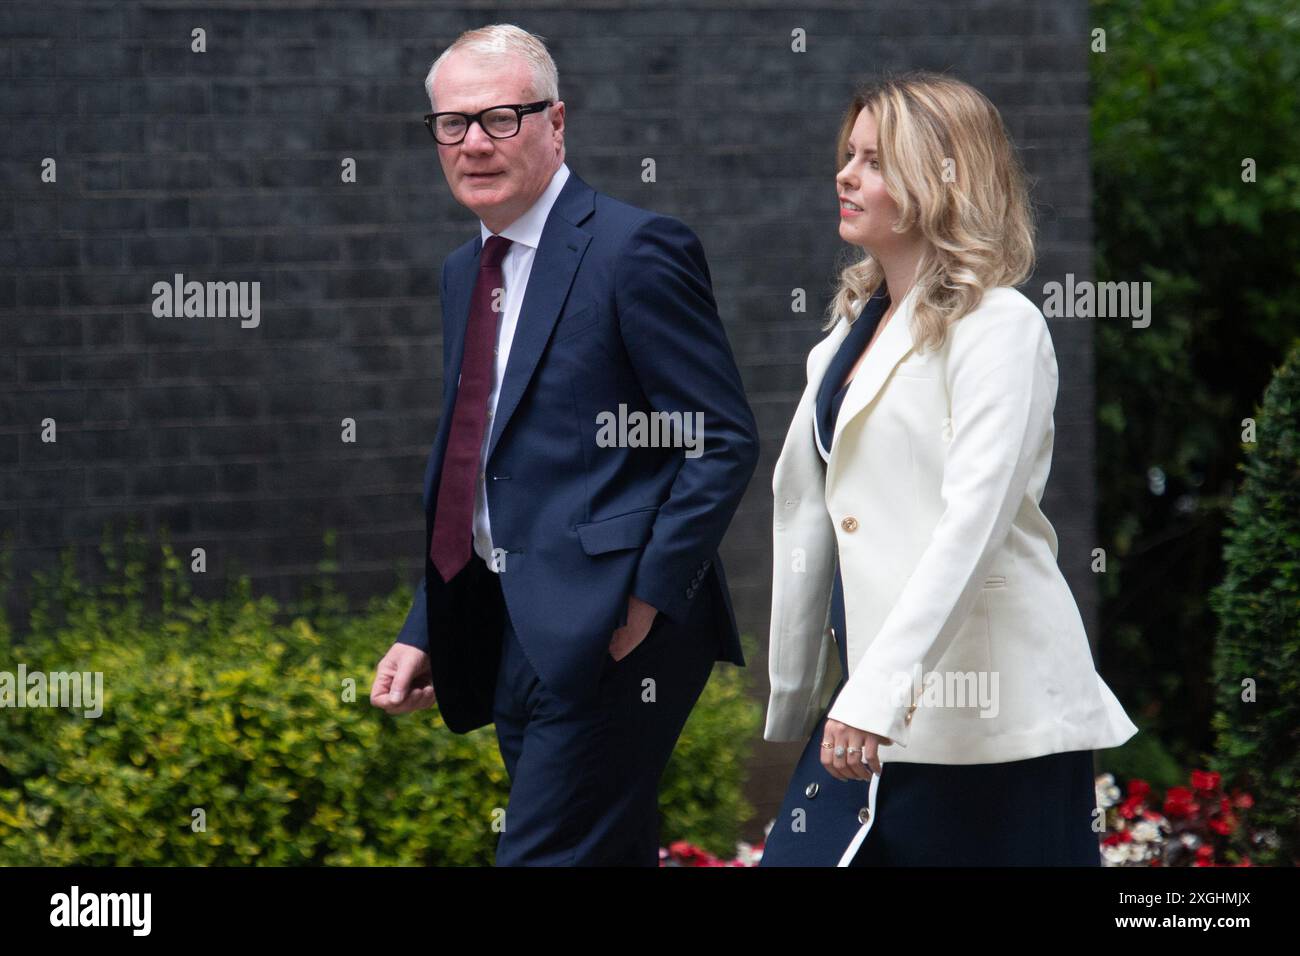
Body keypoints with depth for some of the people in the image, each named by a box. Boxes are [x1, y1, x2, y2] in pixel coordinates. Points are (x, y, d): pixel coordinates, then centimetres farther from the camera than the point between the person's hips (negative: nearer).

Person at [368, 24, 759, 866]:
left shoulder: (636, 249, -9)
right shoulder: (466, 272, 17)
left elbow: (725, 442, -11)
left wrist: (648, 597, -17)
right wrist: (424, 632, 16)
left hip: (611, 636, -8)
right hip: (517, 639, 8)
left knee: (543, 856, -14)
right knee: (613, 857, 12)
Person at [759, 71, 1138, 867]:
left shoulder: (999, 328, -8)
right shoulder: (852, 332, 17)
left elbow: (974, 519, -19)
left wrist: (879, 690, -27)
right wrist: (790, 708, 19)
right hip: (874, 712, 7)